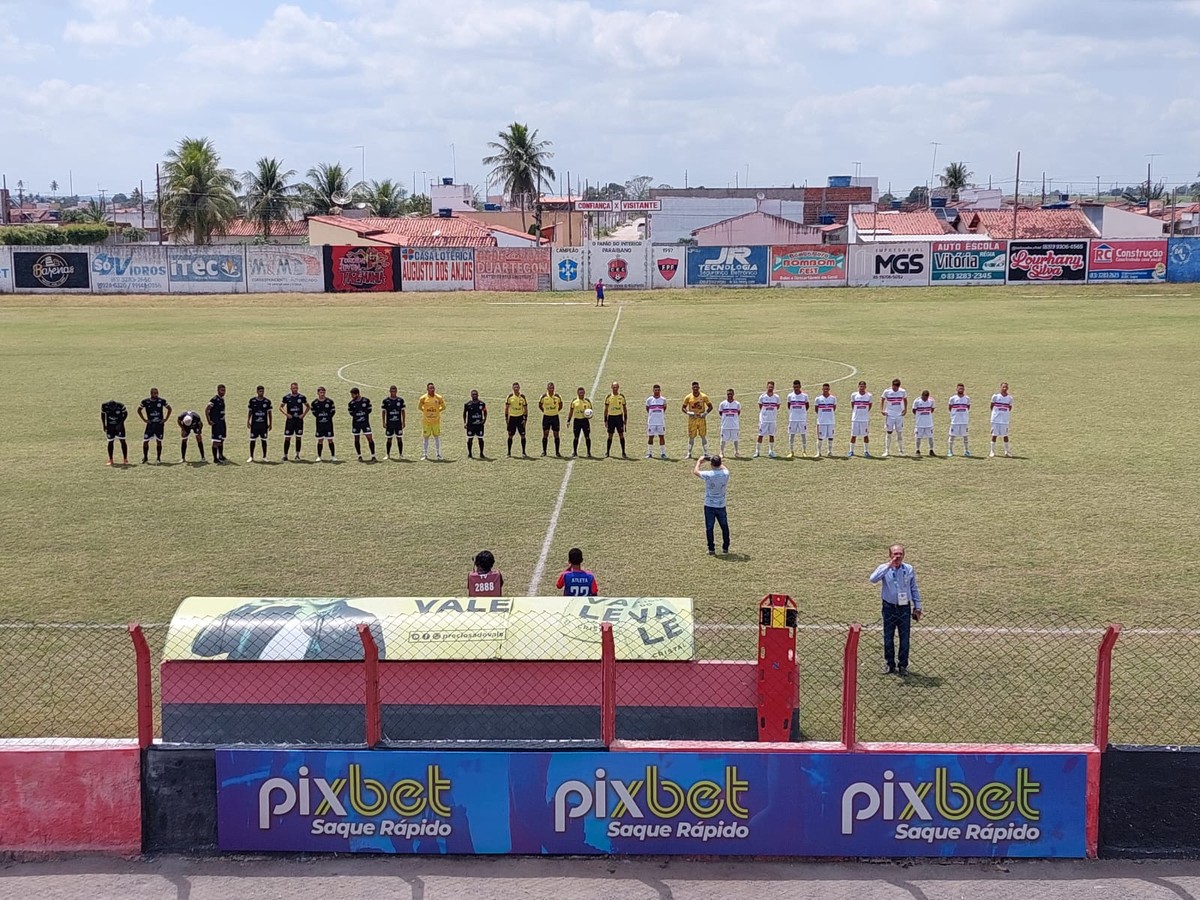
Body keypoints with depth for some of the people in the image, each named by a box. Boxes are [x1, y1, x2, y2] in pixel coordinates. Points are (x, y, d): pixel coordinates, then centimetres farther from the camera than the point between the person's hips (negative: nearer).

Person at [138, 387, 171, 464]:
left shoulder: (161, 401, -4)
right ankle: (145, 458, 8)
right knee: (145, 441, -5)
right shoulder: (145, 402, -5)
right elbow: (139, 410, 8)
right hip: (150, 424, 0)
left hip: (159, 424, 0)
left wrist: (165, 419, 1)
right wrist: (144, 419, 1)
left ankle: (158, 458, 15)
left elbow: (169, 409, 8)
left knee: (159, 441, 5)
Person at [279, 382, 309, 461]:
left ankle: (297, 455, 15)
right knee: (287, 438, -3)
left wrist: (303, 414, -1)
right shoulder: (286, 397, 0)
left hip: (299, 420, 1)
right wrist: (286, 414, -6)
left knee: (298, 438, 5)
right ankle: (285, 455, 2)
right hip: (290, 420, -1)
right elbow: (280, 407, 7)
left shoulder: (302, 397, 2)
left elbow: (307, 407, 13)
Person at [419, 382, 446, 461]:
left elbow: (443, 407, 9)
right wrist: (426, 411, 3)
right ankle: (425, 455, 13)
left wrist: (437, 411, 3)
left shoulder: (439, 397, -3)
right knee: (425, 438, 5)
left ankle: (438, 454, 14)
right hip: (426, 421, -1)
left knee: (437, 437, 6)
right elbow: (419, 407, 9)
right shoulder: (423, 398, -6)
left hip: (436, 421, 1)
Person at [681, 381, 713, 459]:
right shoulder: (688, 397, -2)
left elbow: (710, 407, 5)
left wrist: (705, 413, -10)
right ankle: (689, 453, 11)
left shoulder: (704, 396, -2)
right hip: (692, 419, 0)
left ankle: (705, 453, 7)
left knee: (703, 436, 1)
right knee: (691, 437, 2)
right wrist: (689, 413, -13)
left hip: (702, 418, 0)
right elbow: (683, 408, 5)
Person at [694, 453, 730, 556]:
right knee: (724, 527, 16)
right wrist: (719, 461, 31)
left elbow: (695, 471, 0)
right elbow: (725, 468, 18)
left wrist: (699, 461, 16)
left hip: (709, 506, -3)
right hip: (721, 505, 3)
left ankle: (711, 549, 5)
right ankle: (725, 547, 24)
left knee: (709, 528, 5)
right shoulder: (725, 474, -9)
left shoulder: (708, 475, -18)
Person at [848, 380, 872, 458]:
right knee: (853, 435, 4)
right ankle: (851, 451, 13)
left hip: (865, 419, 0)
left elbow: (870, 406, 13)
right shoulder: (854, 395, 1)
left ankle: (866, 451, 12)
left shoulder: (869, 396, 1)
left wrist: (865, 412, 8)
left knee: (866, 435, 2)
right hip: (855, 419, 0)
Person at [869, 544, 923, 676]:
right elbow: (873, 579, -26)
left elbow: (914, 590, 9)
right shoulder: (884, 568, -5)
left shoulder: (909, 569, 1)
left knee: (905, 638, 5)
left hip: (905, 608, 1)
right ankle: (889, 664, 21)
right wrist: (889, 566, -28)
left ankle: (903, 665, 17)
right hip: (889, 607, -1)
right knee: (888, 638, 7)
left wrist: (917, 608, 8)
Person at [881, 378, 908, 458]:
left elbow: (905, 400, 16)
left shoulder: (903, 392, -2)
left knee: (899, 433, 5)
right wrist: (881, 409, -3)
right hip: (889, 415, -2)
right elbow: (882, 399, 7)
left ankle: (901, 450, 14)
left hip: (899, 415, 2)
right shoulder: (887, 392, -7)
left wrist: (905, 409, 7)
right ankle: (887, 450, 5)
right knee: (888, 432, -1)